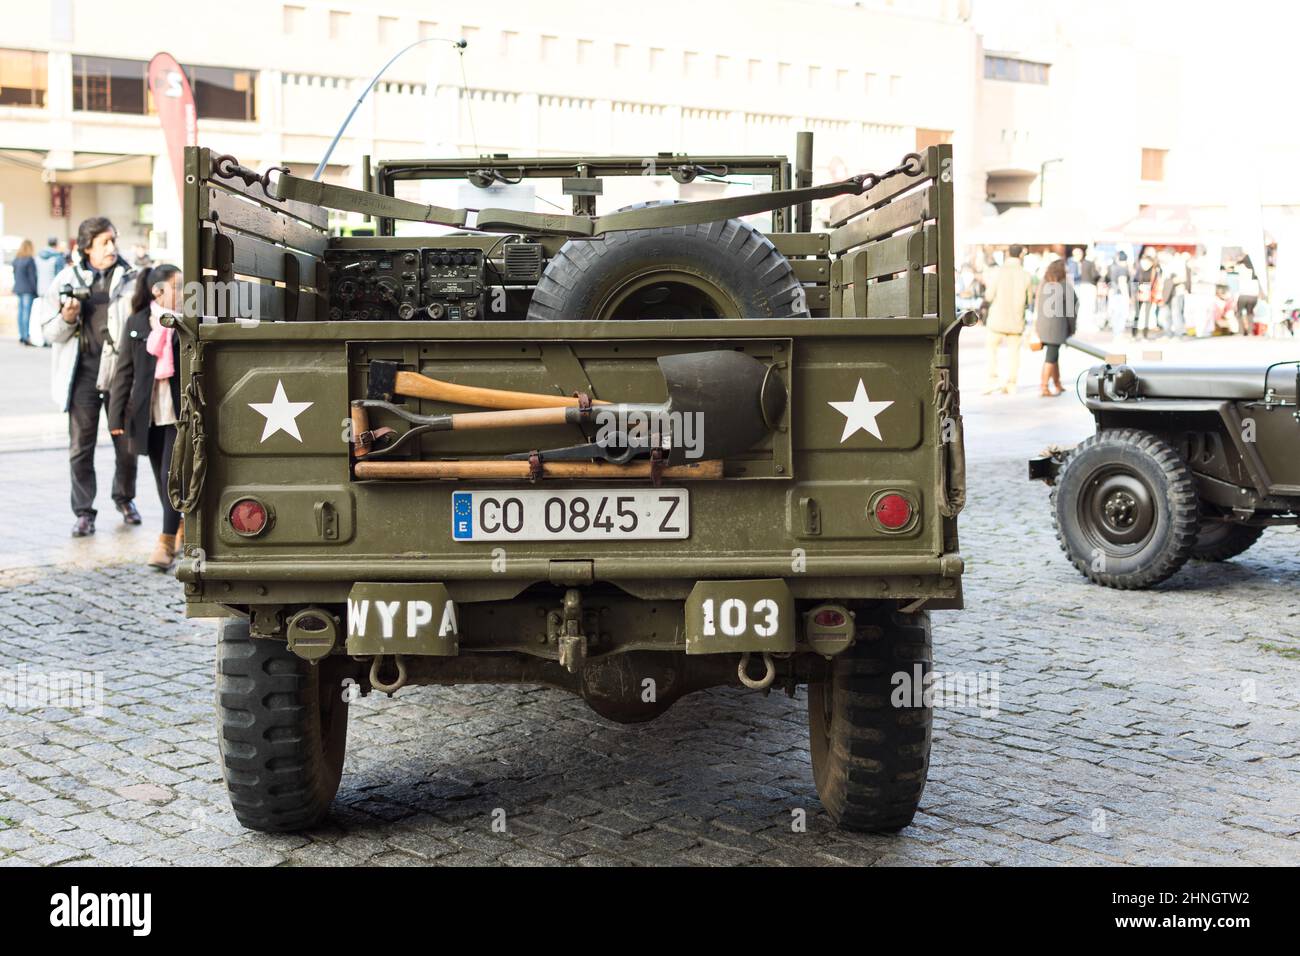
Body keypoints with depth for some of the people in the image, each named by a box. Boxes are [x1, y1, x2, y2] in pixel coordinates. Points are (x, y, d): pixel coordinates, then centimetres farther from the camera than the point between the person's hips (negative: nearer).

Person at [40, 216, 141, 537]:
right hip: (83, 373, 0)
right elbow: (51, 333, 5)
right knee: (80, 447, 2)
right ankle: (84, 513, 10)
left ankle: (125, 498, 31)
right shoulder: (67, 280, 2)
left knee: (127, 444, 9)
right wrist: (67, 318, -14)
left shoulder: (128, 278, 3)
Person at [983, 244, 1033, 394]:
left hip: (998, 318, -1)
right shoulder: (1025, 275, -4)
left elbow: (989, 296, -8)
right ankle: (1011, 385, 10)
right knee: (1015, 351, 12)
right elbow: (1028, 300, 4)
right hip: (1017, 320, 1)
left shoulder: (999, 272, -9)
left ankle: (993, 380, 0)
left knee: (992, 348, 14)